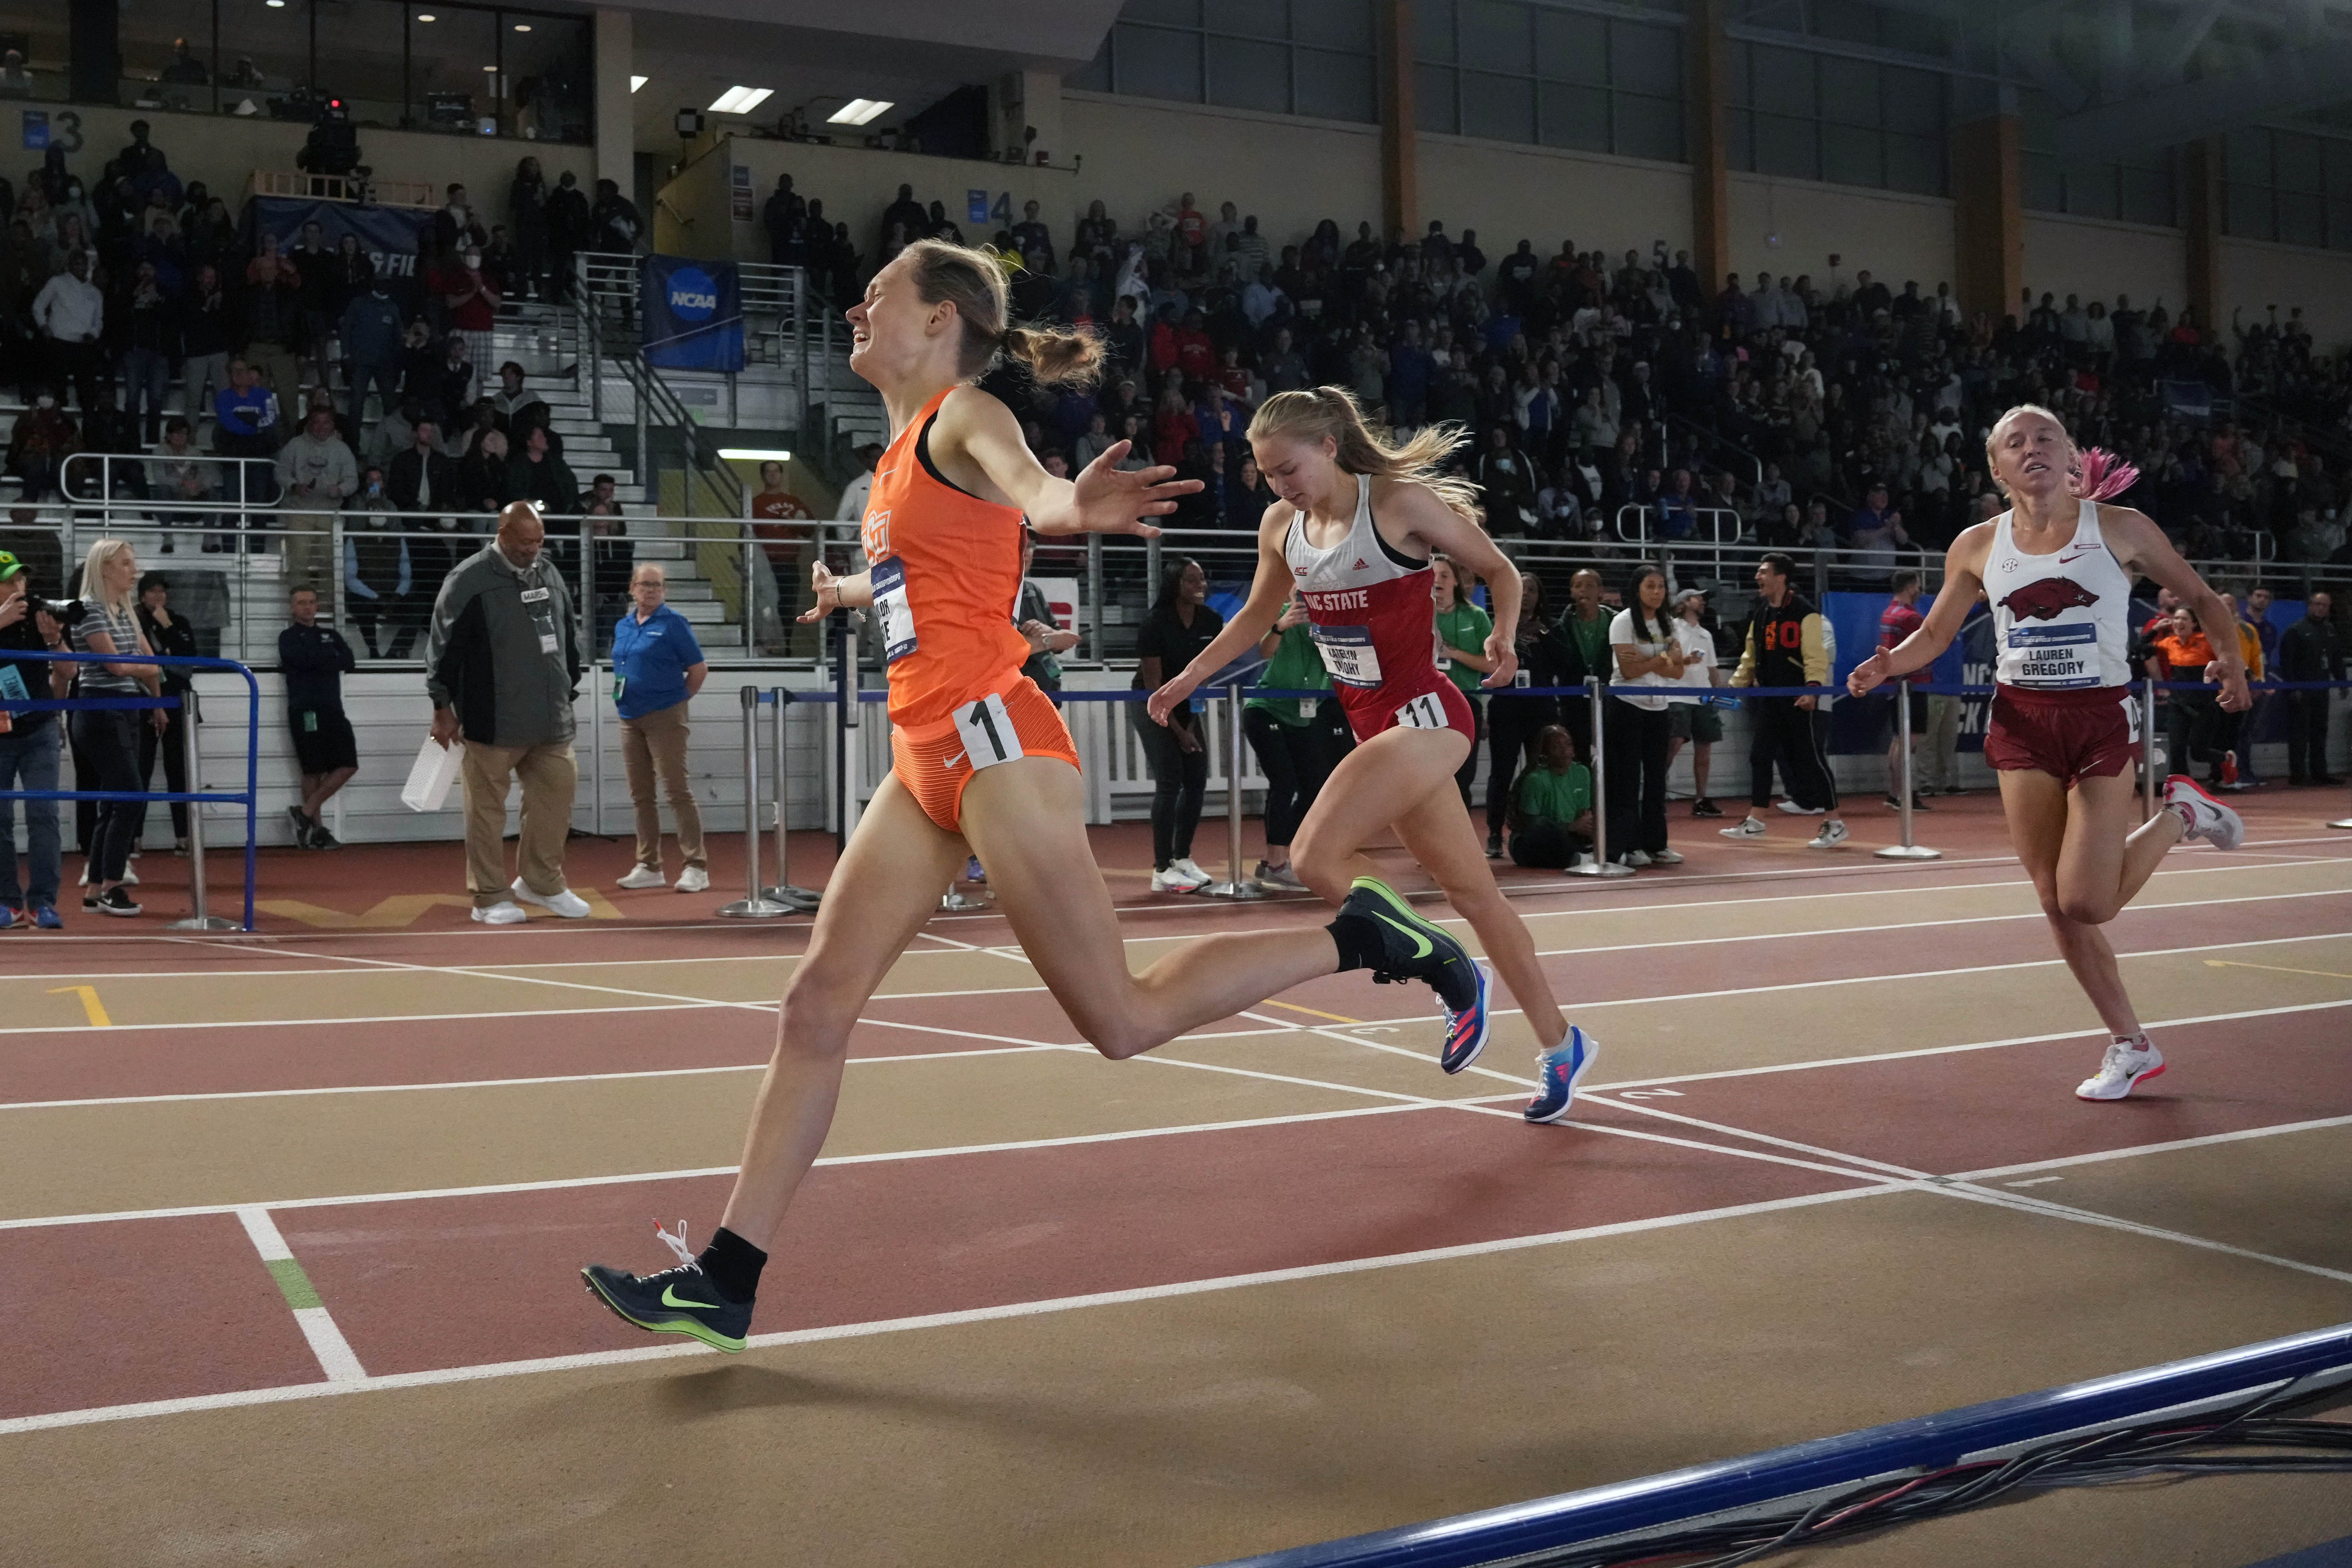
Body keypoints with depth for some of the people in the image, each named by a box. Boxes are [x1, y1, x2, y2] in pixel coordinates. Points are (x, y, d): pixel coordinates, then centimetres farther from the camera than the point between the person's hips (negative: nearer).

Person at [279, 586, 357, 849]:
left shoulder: (331, 636, 20)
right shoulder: (288, 638, 5)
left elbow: (350, 663, 4)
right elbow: (305, 660, -15)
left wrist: (319, 660, -6)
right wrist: (333, 658, -1)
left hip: (333, 709, 5)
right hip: (305, 711, -5)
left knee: (348, 766, -4)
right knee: (313, 771, -5)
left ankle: (305, 813, 4)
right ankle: (317, 830, 0)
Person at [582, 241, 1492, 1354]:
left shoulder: (964, 414, -4)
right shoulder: (904, 450, 20)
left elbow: (1023, 483, -29)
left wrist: (1071, 504, -53)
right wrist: (848, 590, 60)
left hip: (992, 741, -9)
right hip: (926, 762, 9)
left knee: (1122, 1019, -7)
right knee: (817, 1005, 4)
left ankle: (1362, 939, 8)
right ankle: (724, 1281, 9)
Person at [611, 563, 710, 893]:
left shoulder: (673, 624, -5)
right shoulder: (623, 626, 12)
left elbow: (699, 670, -4)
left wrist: (675, 700, 0)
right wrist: (623, 696, 12)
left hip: (665, 717, -7)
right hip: (630, 718, 7)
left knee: (677, 790, -10)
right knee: (641, 795, 10)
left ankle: (696, 867, -9)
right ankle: (649, 867, 19)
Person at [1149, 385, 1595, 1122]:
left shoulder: (1402, 502, -12)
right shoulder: (1281, 527, 6)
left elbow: (1499, 570, -3)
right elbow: (1257, 614, 24)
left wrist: (1504, 633, -21)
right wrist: (1189, 678, 19)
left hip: (1424, 714, -7)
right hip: (1375, 724, 7)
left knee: (1315, 854, -21)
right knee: (1472, 891, 11)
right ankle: (1558, 1045, 23)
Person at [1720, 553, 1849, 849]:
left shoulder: (1805, 613, -10)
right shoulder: (1761, 614, 13)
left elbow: (1816, 656, -16)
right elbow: (1751, 656, 19)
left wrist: (1812, 689, -28)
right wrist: (1734, 687, 14)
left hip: (1798, 699, -7)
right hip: (1769, 697, 8)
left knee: (1810, 757, -5)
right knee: (1760, 756, 8)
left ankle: (1835, 824, 3)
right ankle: (1754, 822, 17)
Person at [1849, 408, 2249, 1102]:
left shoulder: (2119, 528, -2)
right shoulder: (1979, 546, 4)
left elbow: (2203, 598, 6)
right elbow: (1933, 636, 11)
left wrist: (2230, 655, -13)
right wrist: (1886, 664, -10)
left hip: (2102, 720, -3)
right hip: (2021, 723, 3)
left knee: (2087, 903, -12)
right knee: (2057, 905, 3)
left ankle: (2178, 815, 17)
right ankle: (2132, 1046, 20)